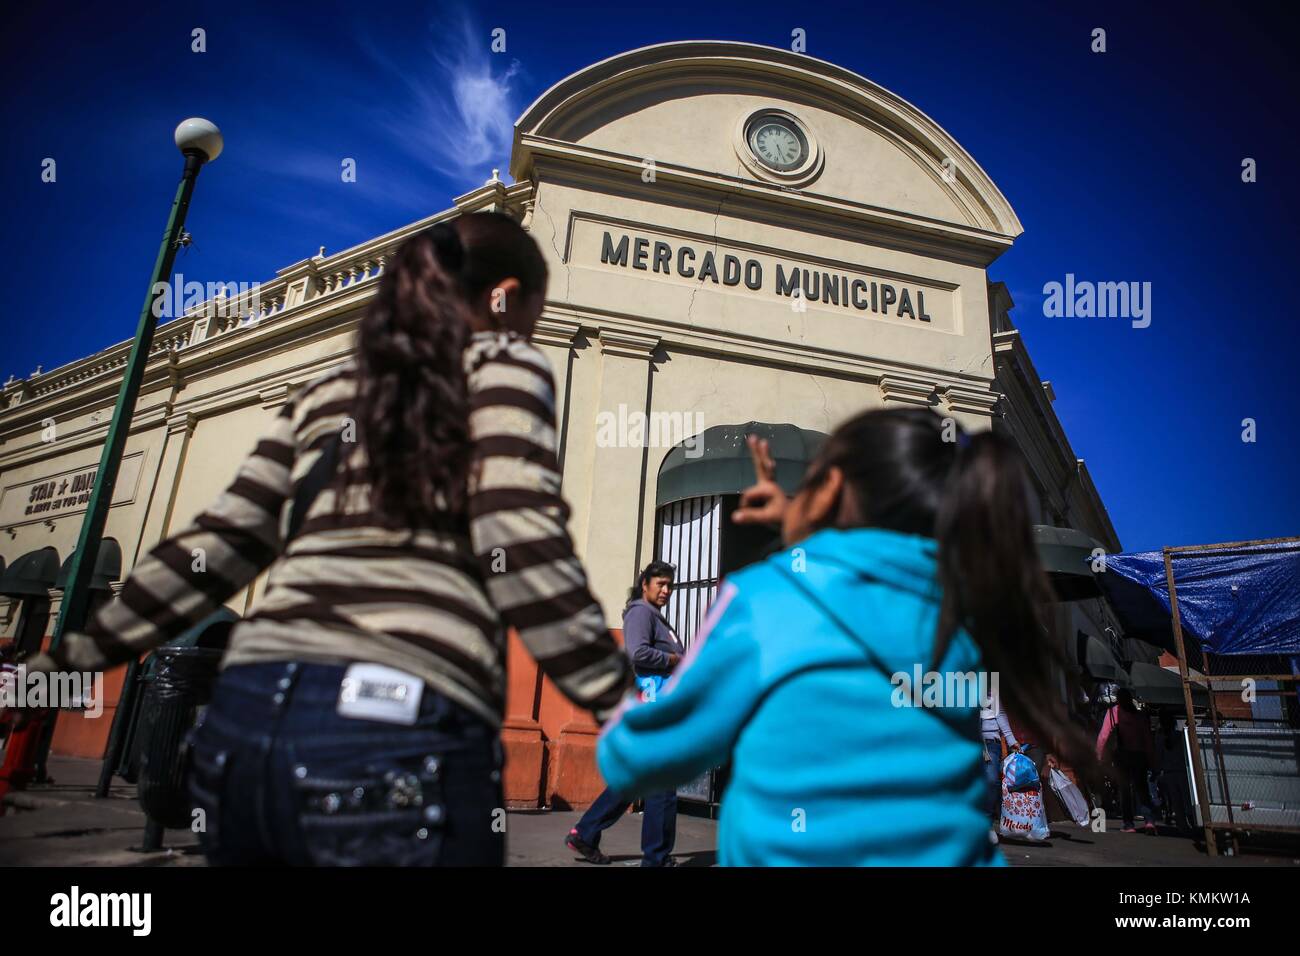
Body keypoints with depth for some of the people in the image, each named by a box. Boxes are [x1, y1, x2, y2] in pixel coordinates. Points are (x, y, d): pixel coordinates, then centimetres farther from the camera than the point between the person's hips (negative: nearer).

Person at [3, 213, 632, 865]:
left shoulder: (326, 393, 19)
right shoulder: (502, 360, 5)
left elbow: (215, 549, 14)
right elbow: (518, 541, -10)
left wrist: (66, 661, 24)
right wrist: (624, 710, -12)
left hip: (241, 721, 6)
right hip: (401, 732, -6)